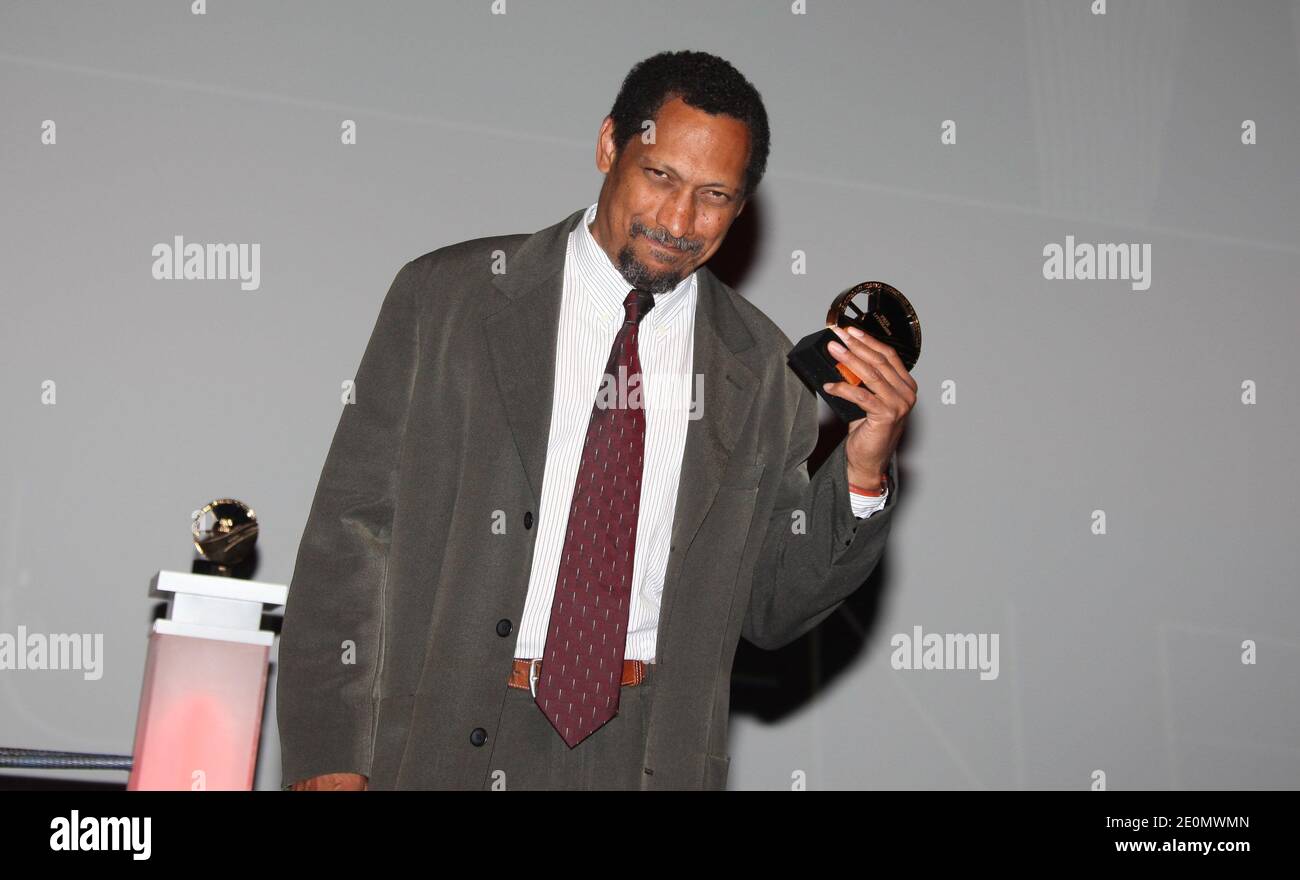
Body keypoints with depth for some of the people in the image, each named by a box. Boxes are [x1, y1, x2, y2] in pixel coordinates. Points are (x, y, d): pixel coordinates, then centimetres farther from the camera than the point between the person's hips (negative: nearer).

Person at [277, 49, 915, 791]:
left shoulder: (761, 368, 3)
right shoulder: (446, 298, -1)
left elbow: (769, 610, 7)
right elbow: (350, 536, -2)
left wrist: (863, 475, -8)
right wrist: (330, 760, -8)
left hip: (651, 756, 2)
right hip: (447, 744, -1)